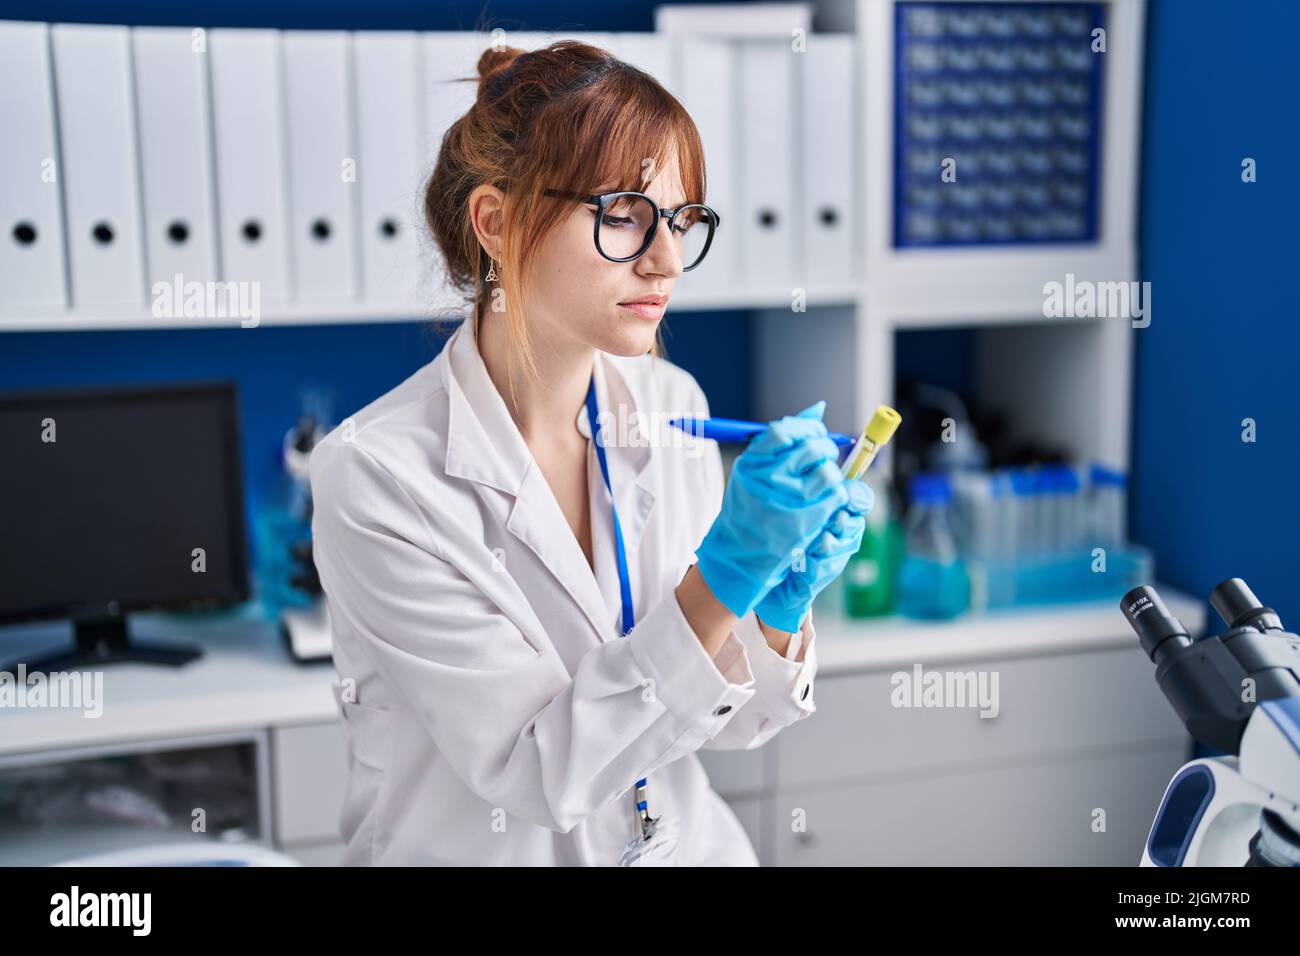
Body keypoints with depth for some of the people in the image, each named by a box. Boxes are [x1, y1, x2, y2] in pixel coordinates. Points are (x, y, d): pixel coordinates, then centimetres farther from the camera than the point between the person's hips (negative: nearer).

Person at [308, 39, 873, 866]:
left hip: (689, 839, 3)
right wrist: (723, 580, -25)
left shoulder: (671, 405, -2)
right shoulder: (374, 473, -16)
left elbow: (728, 719, 4)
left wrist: (783, 603, -15)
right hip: (491, 849, -3)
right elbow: (539, 771, -16)